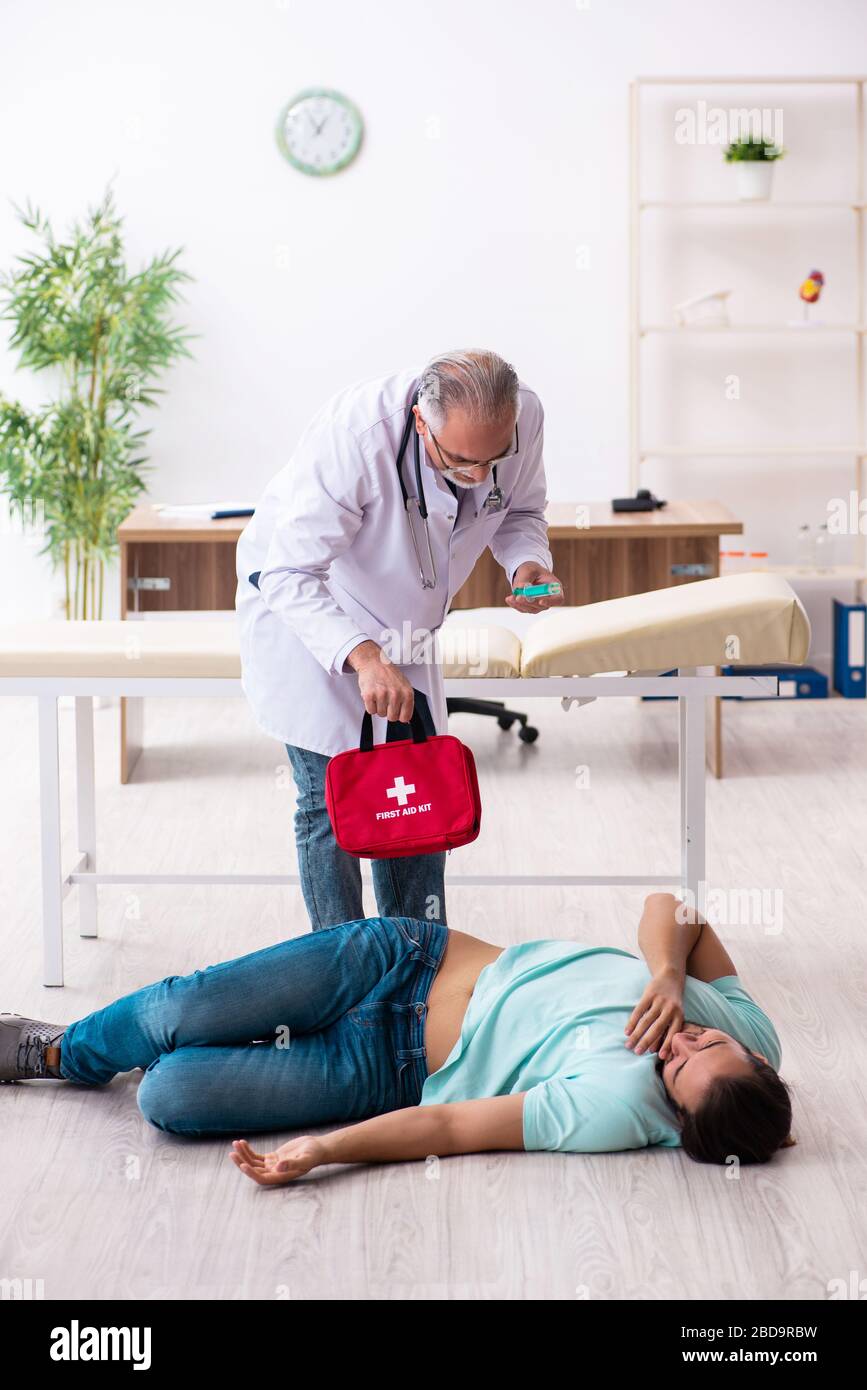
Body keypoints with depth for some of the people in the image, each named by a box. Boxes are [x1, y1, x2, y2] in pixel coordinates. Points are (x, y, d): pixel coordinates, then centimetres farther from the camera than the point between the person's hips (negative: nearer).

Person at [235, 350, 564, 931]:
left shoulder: (523, 416, -23)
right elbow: (290, 575, -36)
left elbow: (521, 509, -1)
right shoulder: (352, 436, -39)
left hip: (400, 619, 5)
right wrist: (363, 656, -50)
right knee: (332, 801, -9)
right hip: (300, 605, -5)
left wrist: (528, 562, -24)